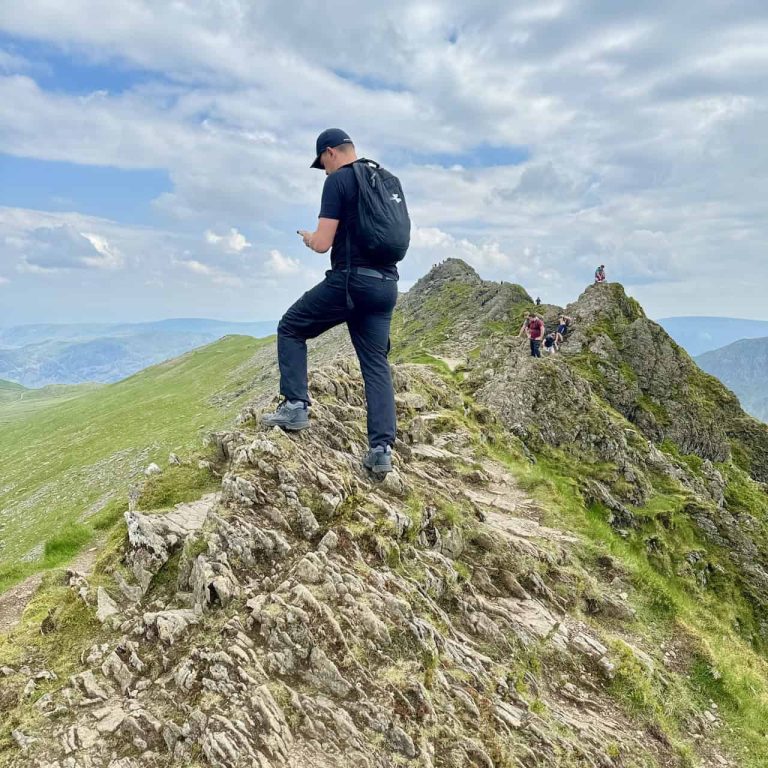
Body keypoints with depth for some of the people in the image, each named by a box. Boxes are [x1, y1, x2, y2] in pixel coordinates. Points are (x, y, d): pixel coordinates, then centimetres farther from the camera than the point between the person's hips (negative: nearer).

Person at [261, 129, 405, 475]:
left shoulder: (337, 181, -4)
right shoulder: (388, 180, 19)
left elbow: (323, 244, -11)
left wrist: (308, 238, 14)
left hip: (350, 279, -7)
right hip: (386, 284, 7)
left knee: (291, 328, 12)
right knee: (376, 363, 6)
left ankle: (295, 407, 4)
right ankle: (382, 448, -1)